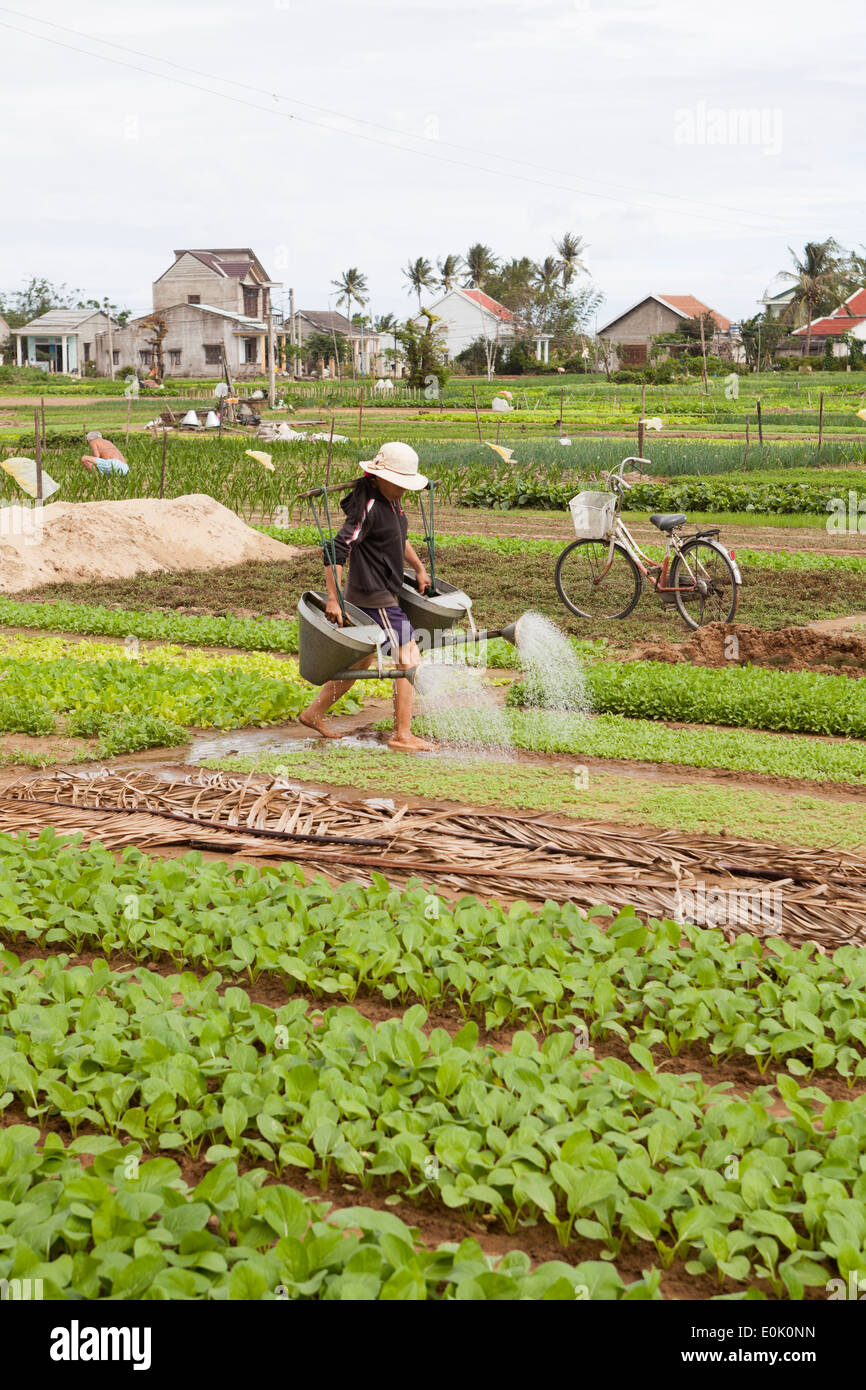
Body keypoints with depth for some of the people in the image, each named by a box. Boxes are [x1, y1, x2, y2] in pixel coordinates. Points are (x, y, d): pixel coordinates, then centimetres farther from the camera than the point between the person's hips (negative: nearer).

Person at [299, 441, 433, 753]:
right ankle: (401, 735, -3)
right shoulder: (367, 507, -21)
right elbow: (338, 550, -24)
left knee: (361, 661, 20)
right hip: (374, 598, -10)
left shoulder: (390, 501, 9)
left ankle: (314, 713, 31)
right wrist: (333, 599, -27)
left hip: (382, 593, 10)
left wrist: (419, 568, 24)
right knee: (409, 660, -8)